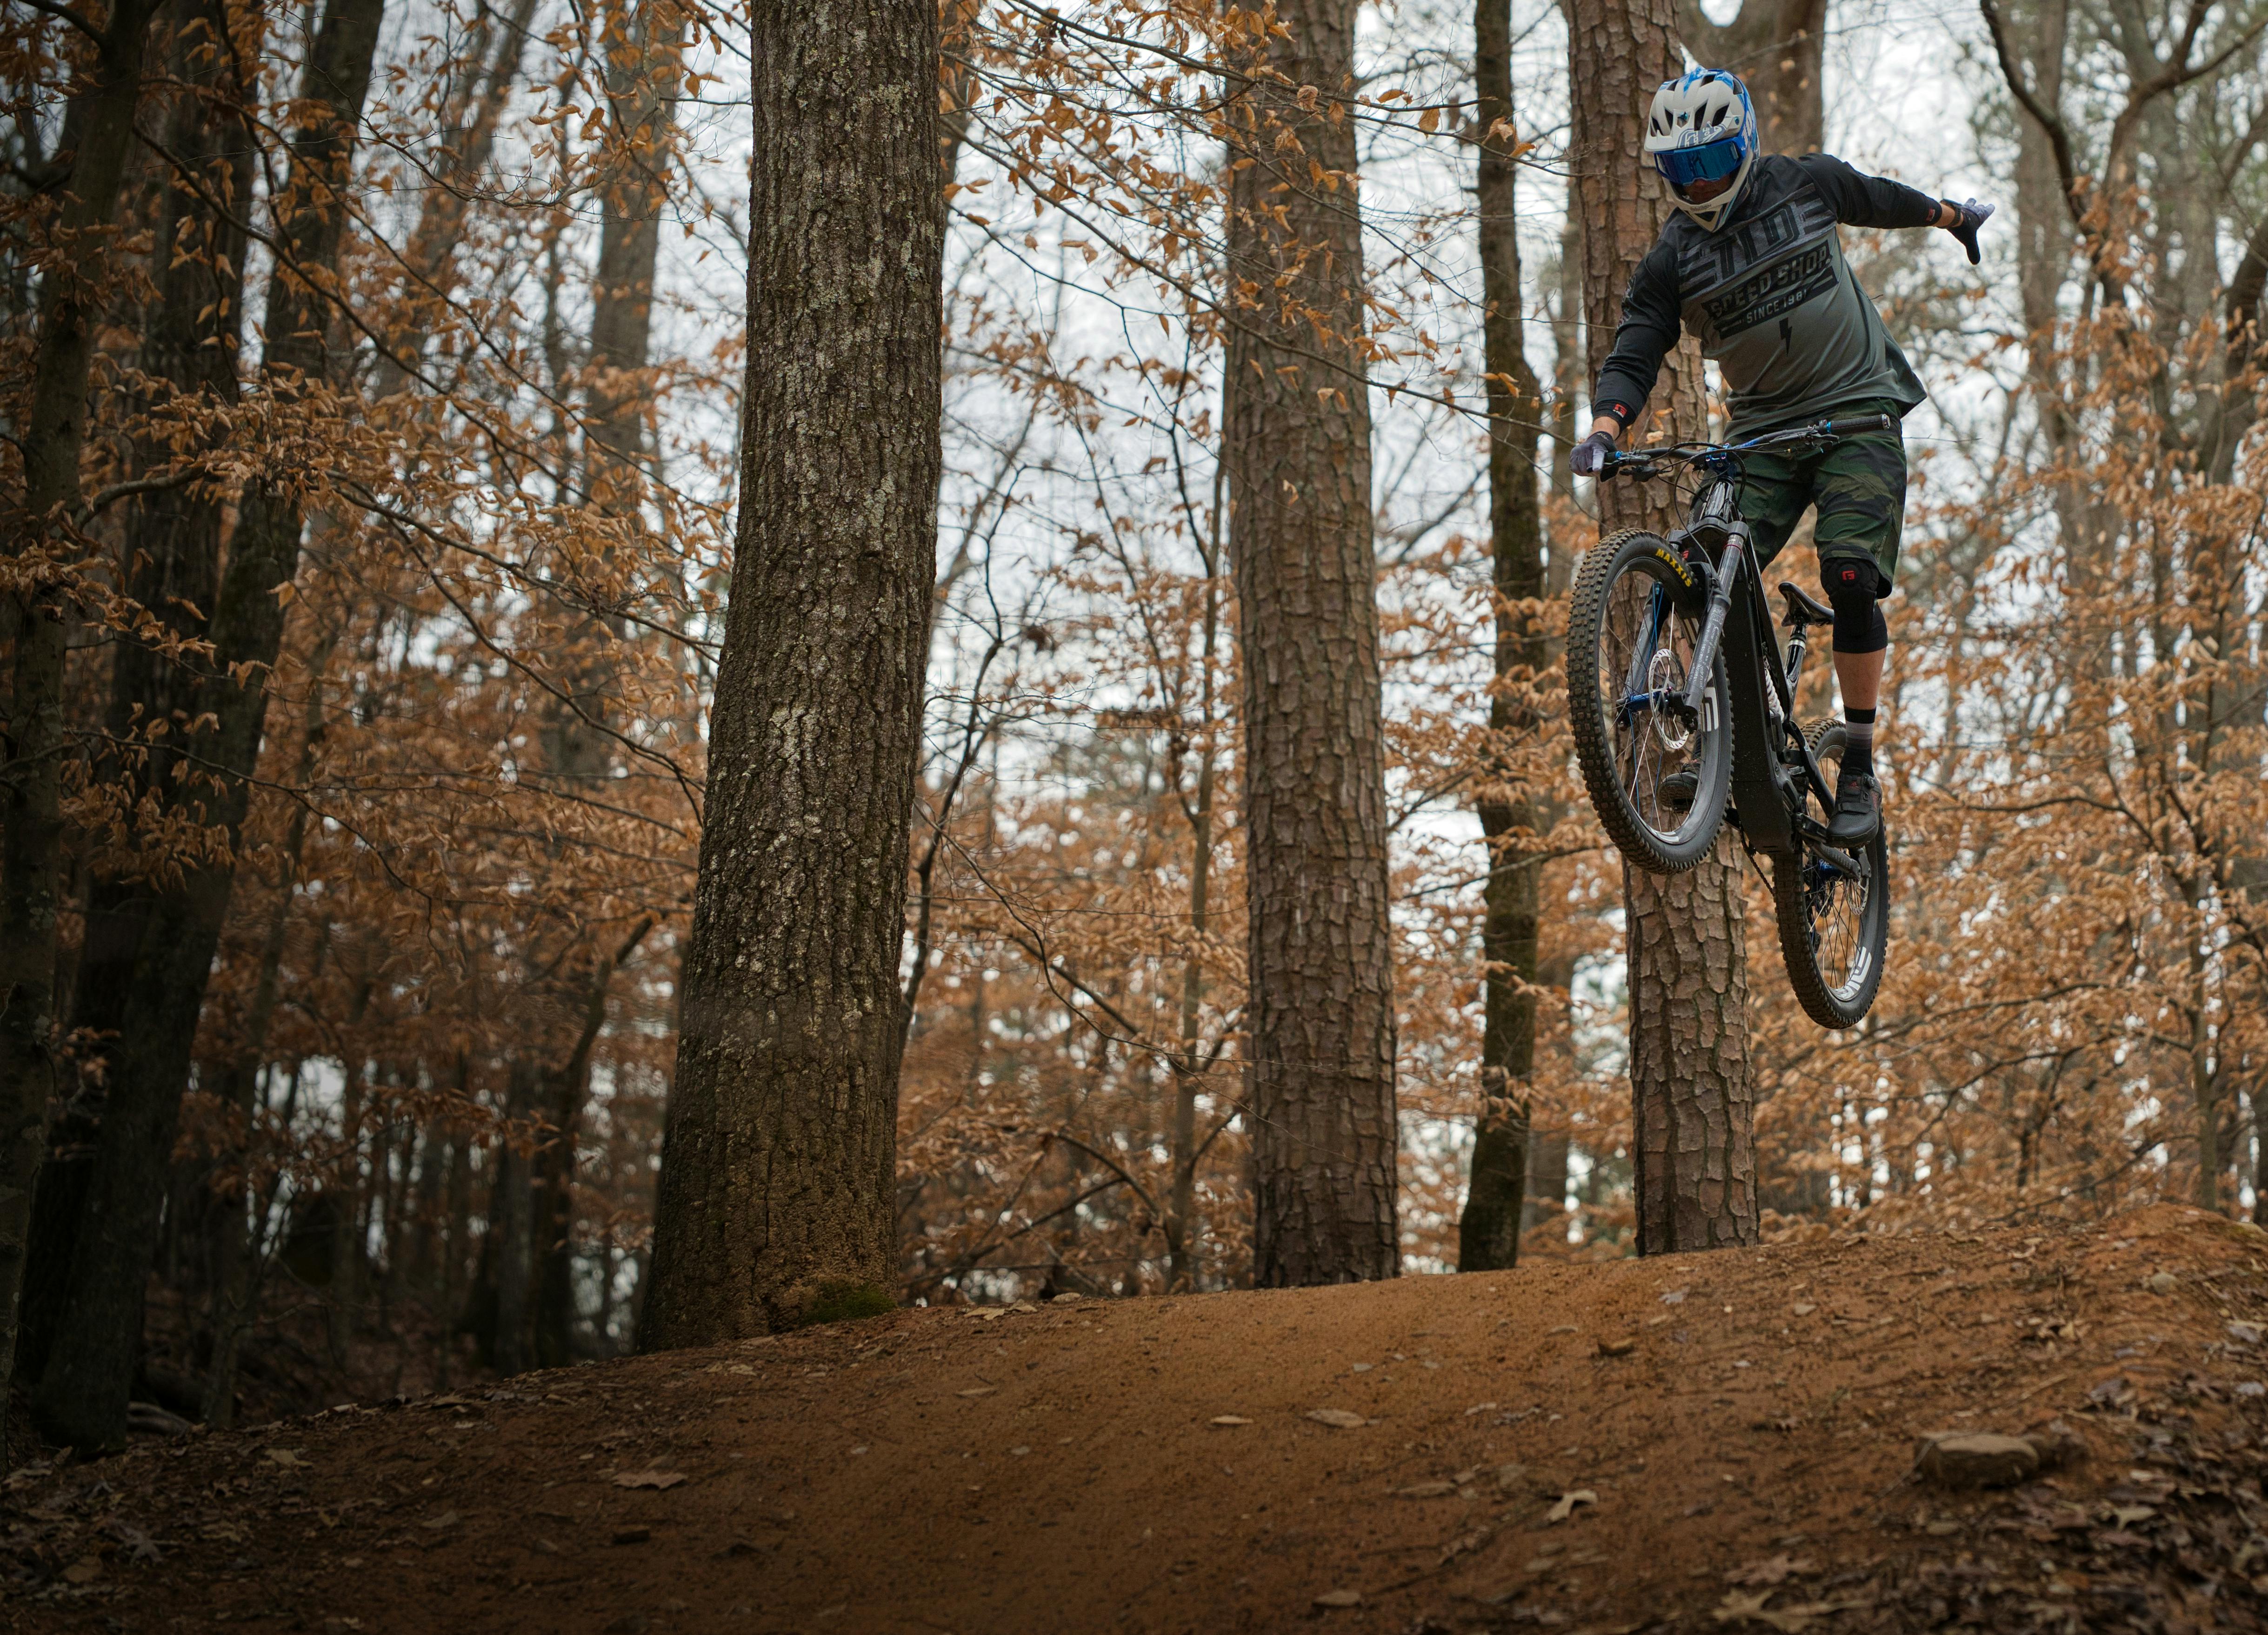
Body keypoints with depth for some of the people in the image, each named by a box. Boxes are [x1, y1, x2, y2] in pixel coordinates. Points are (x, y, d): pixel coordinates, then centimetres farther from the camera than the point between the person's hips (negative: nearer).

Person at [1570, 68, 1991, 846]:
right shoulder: (1671, 261, -4)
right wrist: (1604, 430, -30)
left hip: (1858, 409, -2)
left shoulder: (1807, 182, -3)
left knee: (1850, 576, -18)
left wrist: (1952, 215, 36)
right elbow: (1632, 357, -10)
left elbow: (1879, 199, 18)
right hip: (1762, 427, 2)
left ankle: (1859, 773, -9)